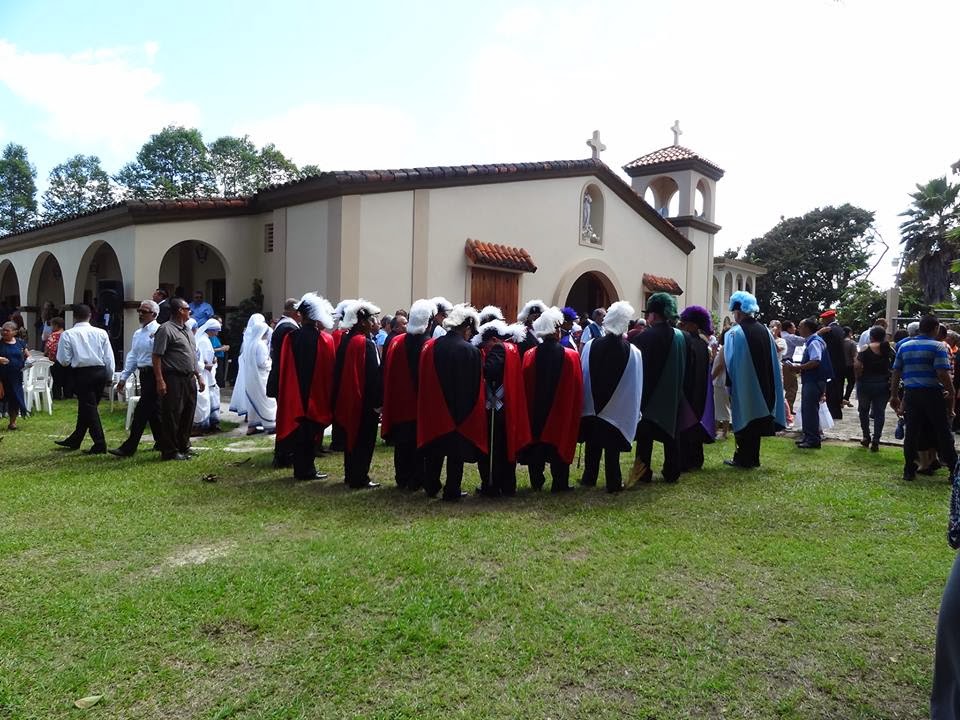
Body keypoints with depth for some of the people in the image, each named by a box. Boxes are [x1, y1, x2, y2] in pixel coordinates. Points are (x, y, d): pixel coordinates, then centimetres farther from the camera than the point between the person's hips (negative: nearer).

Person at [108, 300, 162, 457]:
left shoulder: (158, 331, -13)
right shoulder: (137, 333, 16)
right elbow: (132, 356, 20)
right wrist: (124, 377, 17)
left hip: (154, 373, -9)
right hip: (144, 374, 9)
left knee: (142, 411, -6)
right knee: (153, 410, 14)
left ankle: (129, 448, -2)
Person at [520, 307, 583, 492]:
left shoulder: (530, 356, -10)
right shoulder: (571, 356, -12)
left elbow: (525, 387, -4)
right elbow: (577, 389, -6)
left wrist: (530, 411, 7)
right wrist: (575, 412, 7)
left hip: (536, 411, 1)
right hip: (562, 412, -1)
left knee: (536, 444, 13)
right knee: (560, 443, 11)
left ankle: (536, 482, 19)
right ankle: (559, 483, 16)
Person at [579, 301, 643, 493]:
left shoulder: (590, 346, -11)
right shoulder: (632, 352, -15)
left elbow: (583, 377, -3)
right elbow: (636, 387, -7)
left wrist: (586, 404, 8)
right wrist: (633, 411, 4)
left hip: (592, 406, 2)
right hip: (618, 410, -2)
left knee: (593, 444, 17)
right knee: (612, 446, 9)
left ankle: (589, 478, 28)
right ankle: (613, 483, 15)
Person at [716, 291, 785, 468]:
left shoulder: (734, 333, -16)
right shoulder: (765, 332, 2)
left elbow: (729, 362, -15)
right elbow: (773, 362, 7)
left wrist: (729, 383, -5)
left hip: (742, 386, -5)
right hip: (762, 386, 5)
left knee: (744, 420, 5)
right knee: (756, 420, 14)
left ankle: (743, 459, 10)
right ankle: (753, 458, 20)